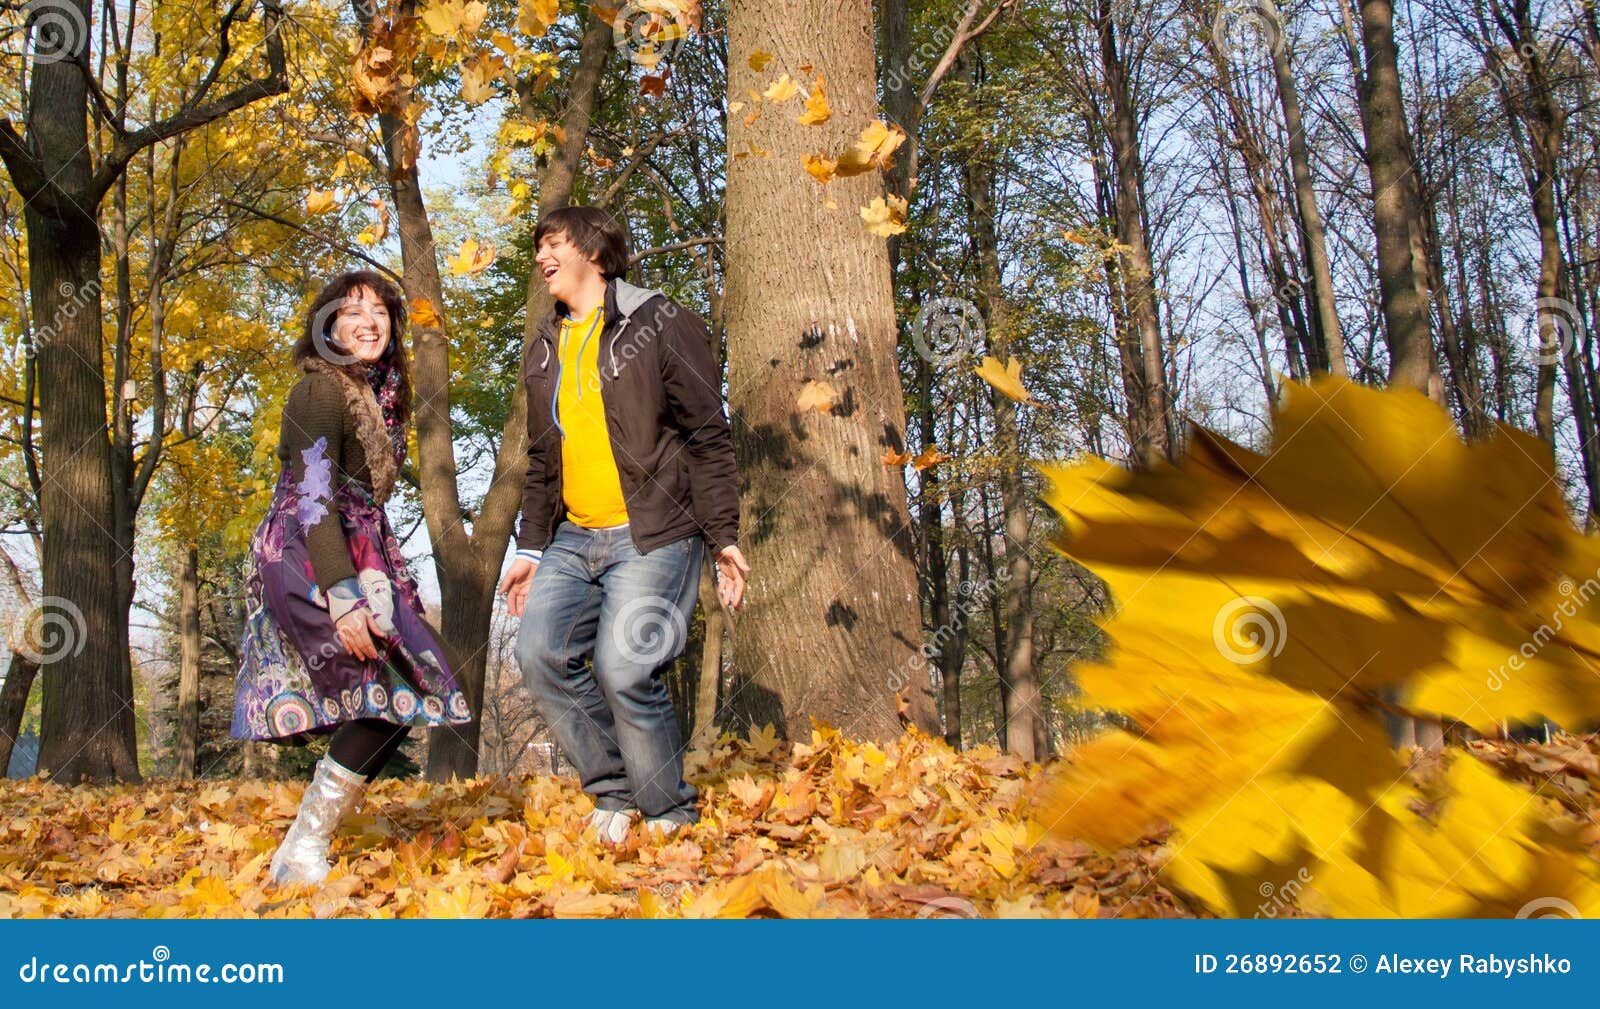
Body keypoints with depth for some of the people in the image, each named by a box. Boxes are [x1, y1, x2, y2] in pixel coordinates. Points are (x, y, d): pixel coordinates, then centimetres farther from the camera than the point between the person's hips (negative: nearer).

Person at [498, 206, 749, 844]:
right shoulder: (544, 350, 19)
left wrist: (724, 538, -12)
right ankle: (613, 791, 7)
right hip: (573, 539, 7)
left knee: (623, 669, -18)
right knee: (541, 654, -10)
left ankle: (671, 814, 1)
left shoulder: (661, 325, -1)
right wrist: (531, 548, 16)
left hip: (652, 536, -6)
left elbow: (708, 438, -5)